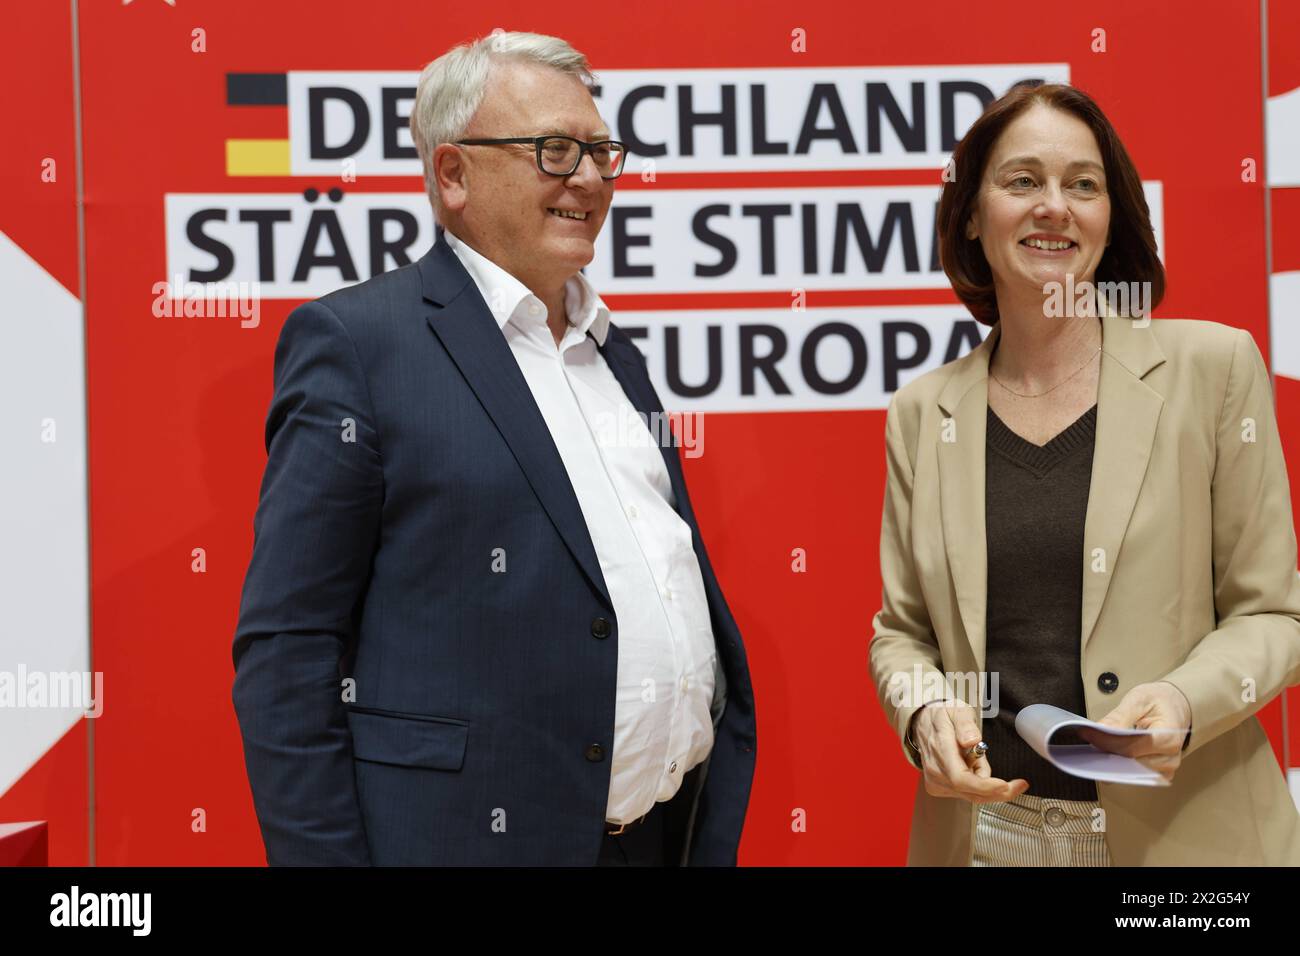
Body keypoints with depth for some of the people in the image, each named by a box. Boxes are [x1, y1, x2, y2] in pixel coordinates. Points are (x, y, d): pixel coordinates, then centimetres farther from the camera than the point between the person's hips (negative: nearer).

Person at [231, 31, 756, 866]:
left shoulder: (617, 356, 14)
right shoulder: (355, 341, -8)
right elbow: (286, 649, -11)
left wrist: (719, 829, 14)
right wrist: (321, 851, -15)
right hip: (474, 830, -6)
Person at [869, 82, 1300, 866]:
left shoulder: (1215, 367, -5)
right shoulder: (924, 412, 2)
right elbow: (901, 629, 8)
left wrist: (1185, 699, -20)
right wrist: (924, 710, -12)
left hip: (1186, 829, -2)